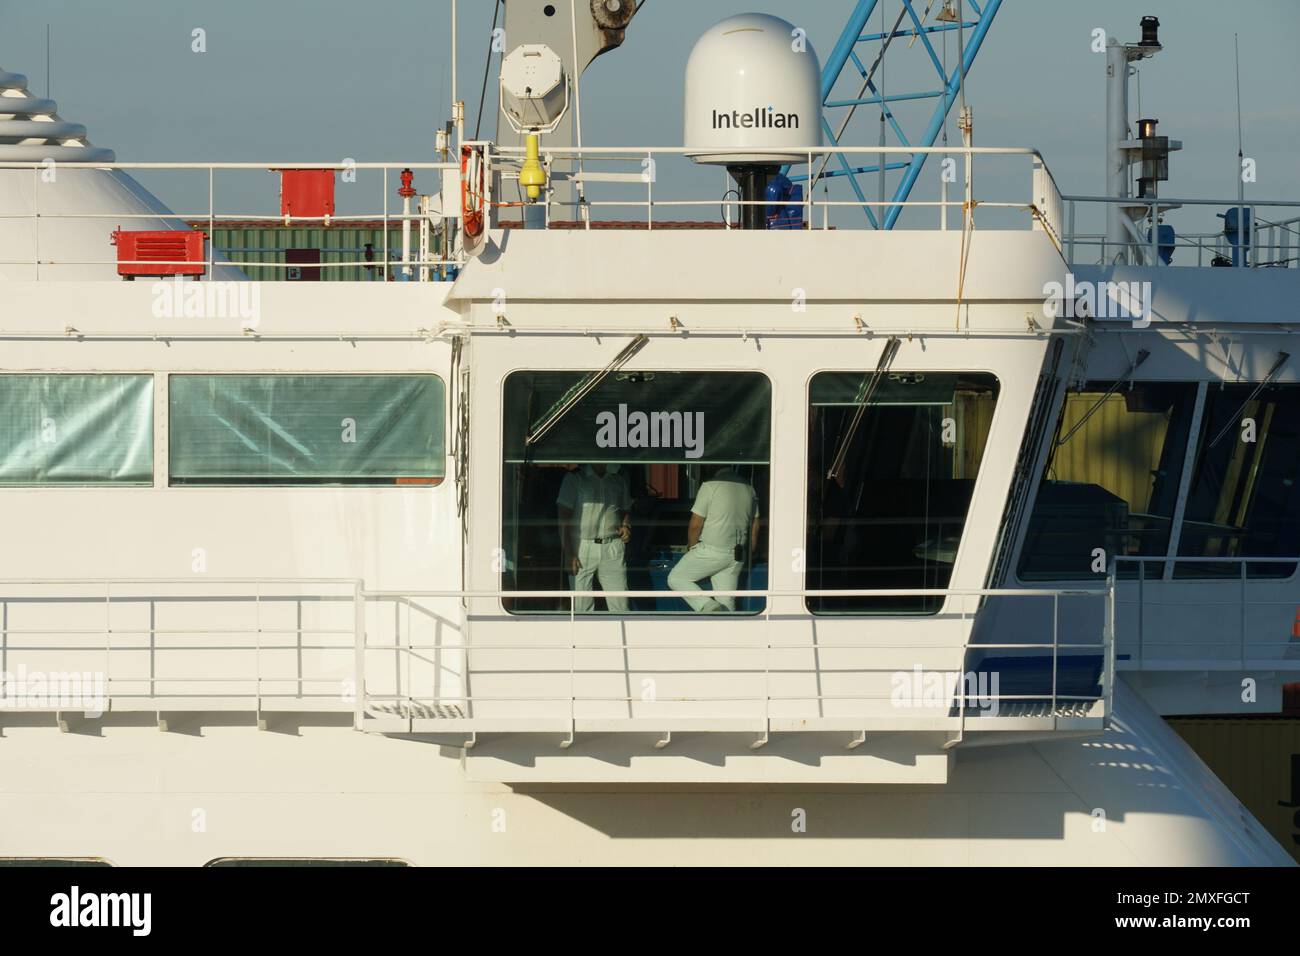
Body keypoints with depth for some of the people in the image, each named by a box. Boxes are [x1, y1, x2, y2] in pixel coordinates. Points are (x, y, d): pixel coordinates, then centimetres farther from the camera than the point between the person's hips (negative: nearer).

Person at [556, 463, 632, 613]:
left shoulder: (619, 480, 12)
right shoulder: (574, 478, -2)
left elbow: (626, 511, 27)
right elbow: (563, 517, -4)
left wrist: (626, 526, 2)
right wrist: (568, 553, -12)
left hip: (612, 550, 3)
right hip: (581, 548, -3)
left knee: (620, 606, -3)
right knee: (582, 607, -3)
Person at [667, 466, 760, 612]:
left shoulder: (710, 486, -12)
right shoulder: (749, 488, 9)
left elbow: (695, 524, -11)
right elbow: (755, 527, 16)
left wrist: (691, 547, 6)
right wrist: (748, 554, 27)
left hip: (711, 550, -6)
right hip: (738, 555, 6)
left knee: (675, 579, 5)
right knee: (727, 601, 10)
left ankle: (709, 606, -14)